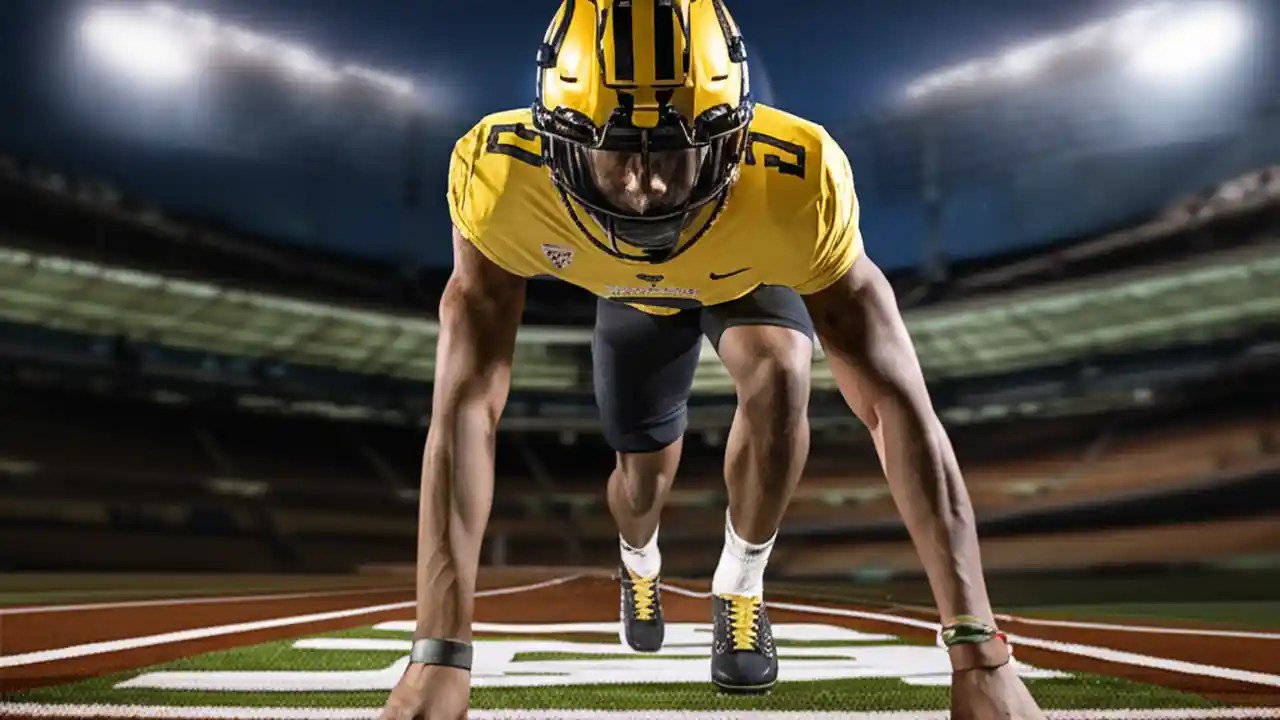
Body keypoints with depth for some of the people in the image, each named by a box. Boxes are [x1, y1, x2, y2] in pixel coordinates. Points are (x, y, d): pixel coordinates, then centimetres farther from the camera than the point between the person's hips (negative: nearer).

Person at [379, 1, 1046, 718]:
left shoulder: (794, 181, -45)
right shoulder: (504, 175, -43)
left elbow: (896, 402, -44)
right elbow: (467, 408, -45)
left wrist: (978, 650, -47)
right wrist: (440, 658, -48)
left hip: (752, 276, -1)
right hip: (630, 295, 2)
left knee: (778, 381, -31)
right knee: (642, 476, 10)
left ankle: (740, 584, -2)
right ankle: (640, 563, 50)